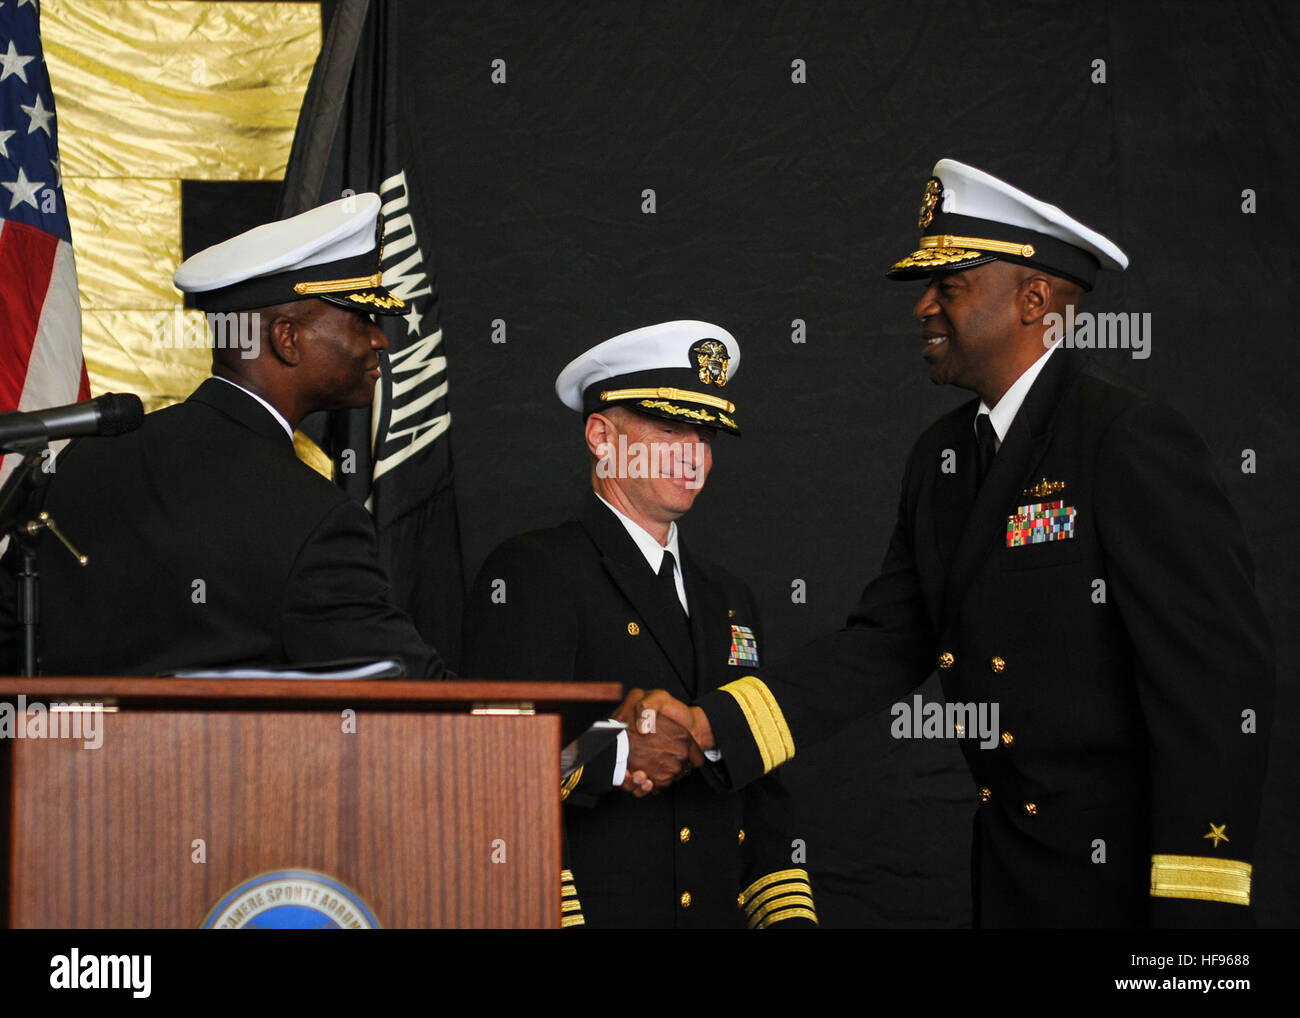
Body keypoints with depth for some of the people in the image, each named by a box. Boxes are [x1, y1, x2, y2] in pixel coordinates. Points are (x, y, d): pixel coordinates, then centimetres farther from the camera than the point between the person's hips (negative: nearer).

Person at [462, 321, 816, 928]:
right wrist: (616, 754, -23)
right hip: (597, 912, -4)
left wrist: (789, 917, 10)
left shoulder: (728, 599, 21)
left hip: (721, 919, 4)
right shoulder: (531, 574, -1)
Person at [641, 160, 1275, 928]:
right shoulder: (941, 457, 10)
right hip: (1008, 864, 8)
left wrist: (1196, 906, -22)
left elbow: (1219, 678, -20)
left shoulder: (1134, 441, -16)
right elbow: (887, 643, 6)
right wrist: (708, 726, -6)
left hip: (1124, 872, -8)